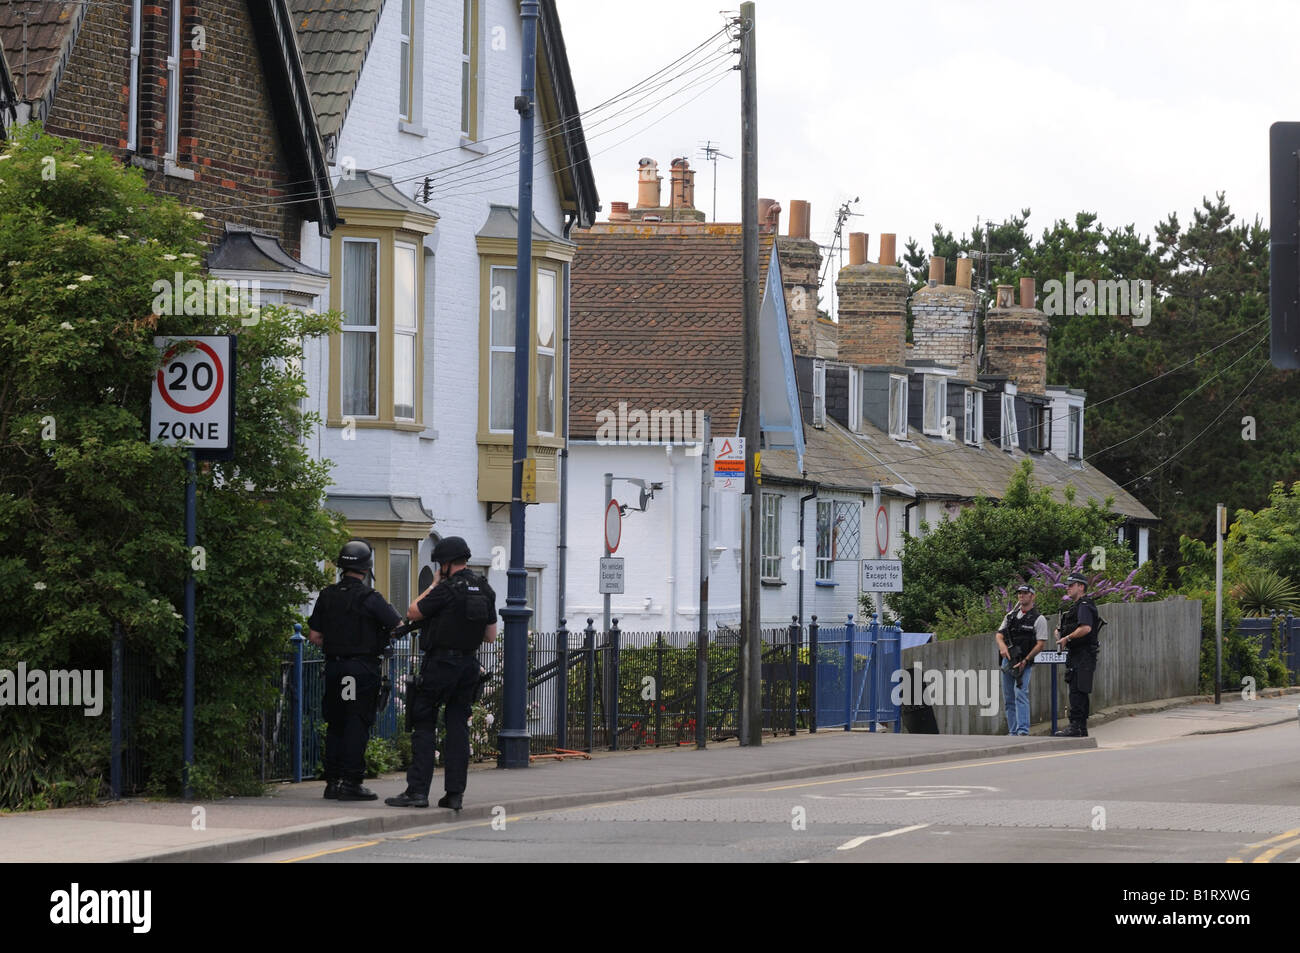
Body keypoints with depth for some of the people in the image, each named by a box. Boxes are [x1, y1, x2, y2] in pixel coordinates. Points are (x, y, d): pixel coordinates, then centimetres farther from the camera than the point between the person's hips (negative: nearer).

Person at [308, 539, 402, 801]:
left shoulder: (327, 596, 5)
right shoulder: (369, 598, -11)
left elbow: (314, 635, 7)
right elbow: (399, 627, -8)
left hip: (334, 666, 5)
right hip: (362, 668, -5)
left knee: (335, 724, 13)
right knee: (357, 725, -2)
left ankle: (332, 781, 14)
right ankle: (350, 782, -5)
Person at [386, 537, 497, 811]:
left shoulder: (447, 590, -15)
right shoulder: (485, 590, 7)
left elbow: (412, 613, -5)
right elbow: (491, 636, 12)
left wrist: (433, 585, 3)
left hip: (441, 663, -6)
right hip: (470, 664, 7)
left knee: (424, 726, -1)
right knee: (458, 727, 8)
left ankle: (417, 790, -6)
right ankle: (455, 793, 5)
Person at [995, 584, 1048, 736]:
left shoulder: (1038, 619, -4)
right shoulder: (1011, 615, 13)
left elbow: (1041, 643, -9)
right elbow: (999, 634, 12)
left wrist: (1025, 661, -15)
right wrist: (1002, 646, -12)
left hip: (1024, 662, -6)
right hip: (1008, 659, 6)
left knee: (1020, 693, -19)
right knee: (1008, 698, 7)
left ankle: (1023, 730, -25)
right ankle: (1013, 732, 12)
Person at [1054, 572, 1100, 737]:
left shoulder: (1084, 606, -12)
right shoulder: (1075, 606, 21)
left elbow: (1086, 628, -27)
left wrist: (1067, 638, -18)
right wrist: (1060, 633, 9)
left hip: (1083, 655, -11)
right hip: (1076, 655, 11)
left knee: (1077, 691, -13)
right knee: (1080, 693, 12)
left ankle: (1076, 727, -16)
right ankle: (1082, 728, 16)